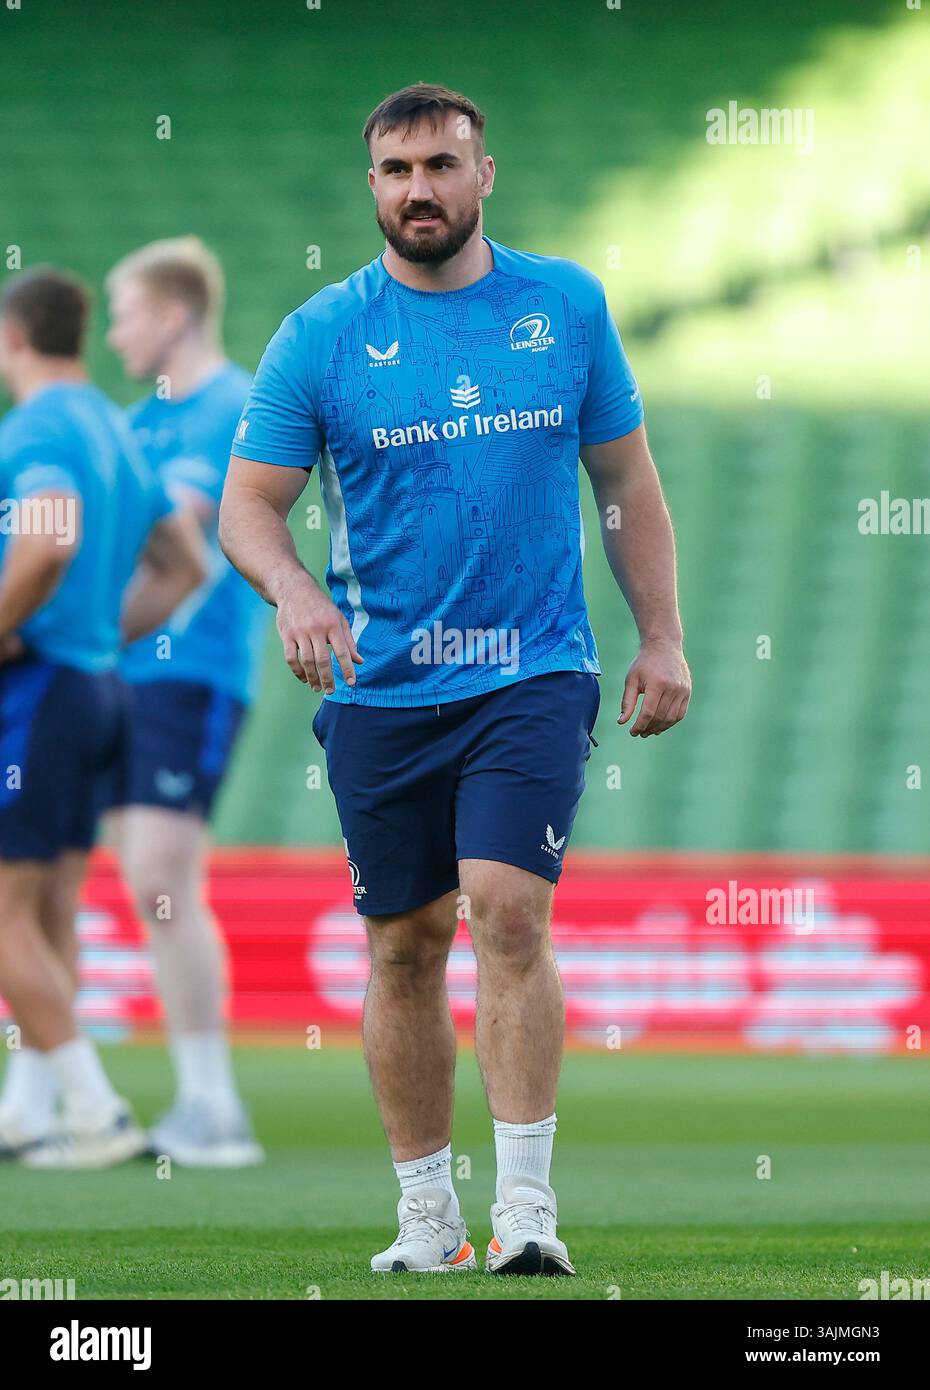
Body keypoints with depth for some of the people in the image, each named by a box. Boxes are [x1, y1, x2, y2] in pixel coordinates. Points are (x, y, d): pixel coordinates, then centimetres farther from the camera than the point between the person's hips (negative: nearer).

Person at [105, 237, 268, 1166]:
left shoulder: (234, 410, -7)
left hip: (192, 671, -8)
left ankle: (215, 1112, -10)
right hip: (129, 673, 8)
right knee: (150, 890, 6)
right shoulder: (146, 418, 19)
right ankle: (197, 1105, 10)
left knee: (161, 882, -13)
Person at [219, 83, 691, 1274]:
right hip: (379, 686, 1)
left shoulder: (567, 306, 4)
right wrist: (292, 589, -23)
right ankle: (426, 1213, 16)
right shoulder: (320, 336, 0)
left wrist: (662, 638, 7)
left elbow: (625, 479, 12)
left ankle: (527, 1208, -15)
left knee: (509, 913, -16)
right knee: (405, 945, 5)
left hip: (532, 673, -1)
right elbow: (247, 504, -2)